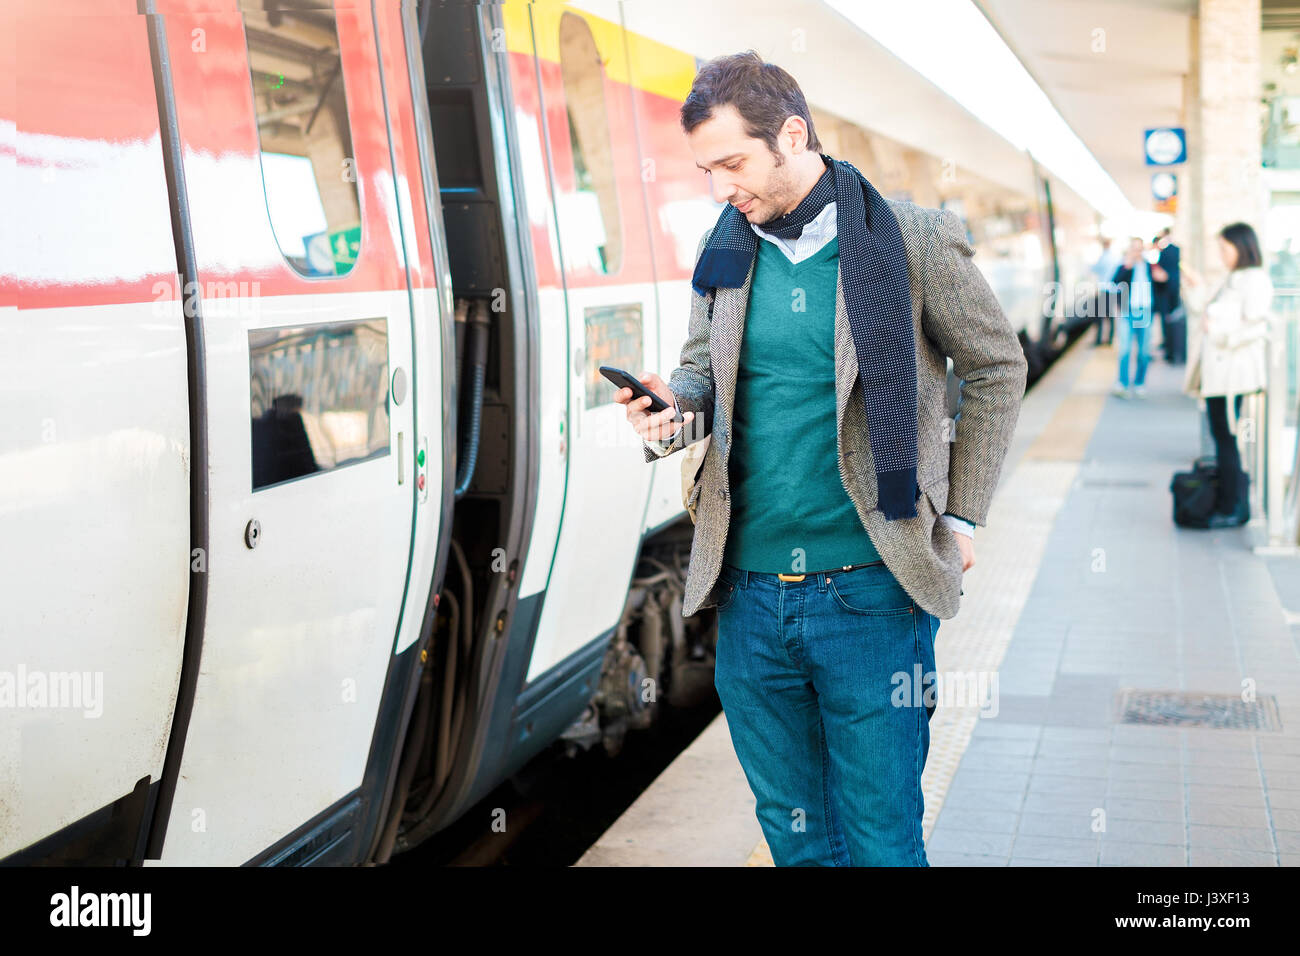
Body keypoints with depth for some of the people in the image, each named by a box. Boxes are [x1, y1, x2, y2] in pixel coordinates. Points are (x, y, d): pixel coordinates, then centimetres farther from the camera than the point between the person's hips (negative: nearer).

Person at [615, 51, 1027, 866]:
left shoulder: (917, 241, -6)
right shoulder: (724, 249, 6)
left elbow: (999, 370, 5)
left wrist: (962, 518, 2)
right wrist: (676, 405, -5)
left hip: (872, 592, -4)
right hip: (750, 592, 4)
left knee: (880, 842, 5)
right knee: (793, 835, 16)